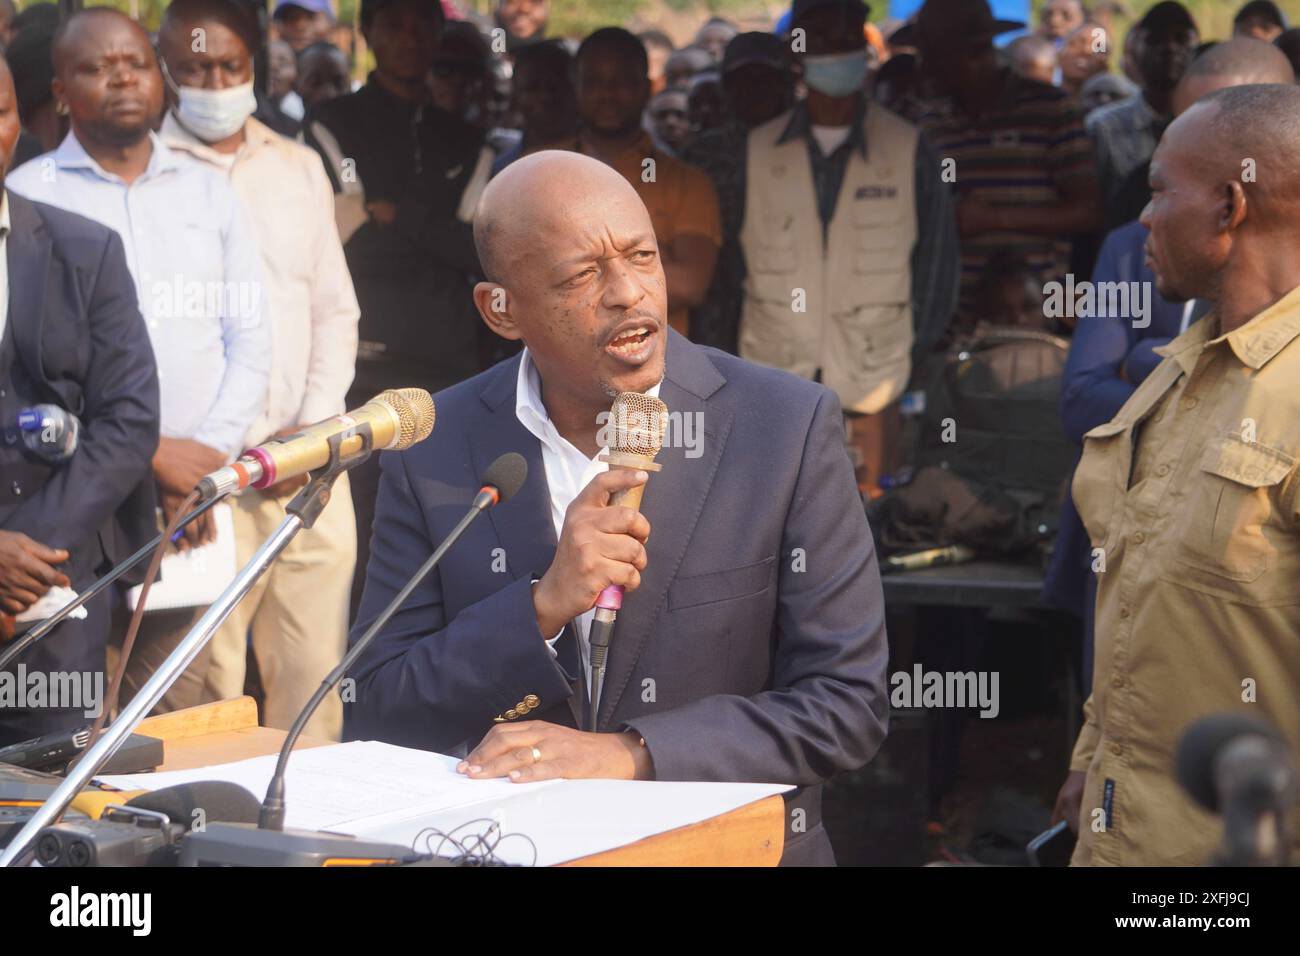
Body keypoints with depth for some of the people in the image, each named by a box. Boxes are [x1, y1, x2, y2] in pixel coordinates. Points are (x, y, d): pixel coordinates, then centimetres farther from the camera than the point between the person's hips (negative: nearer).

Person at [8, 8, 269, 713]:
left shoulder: (208, 192, 14)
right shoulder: (26, 198, 1)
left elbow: (250, 339, 11)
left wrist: (211, 459, -3)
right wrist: (151, 454, -10)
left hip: (197, 492, 3)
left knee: (178, 720, 4)